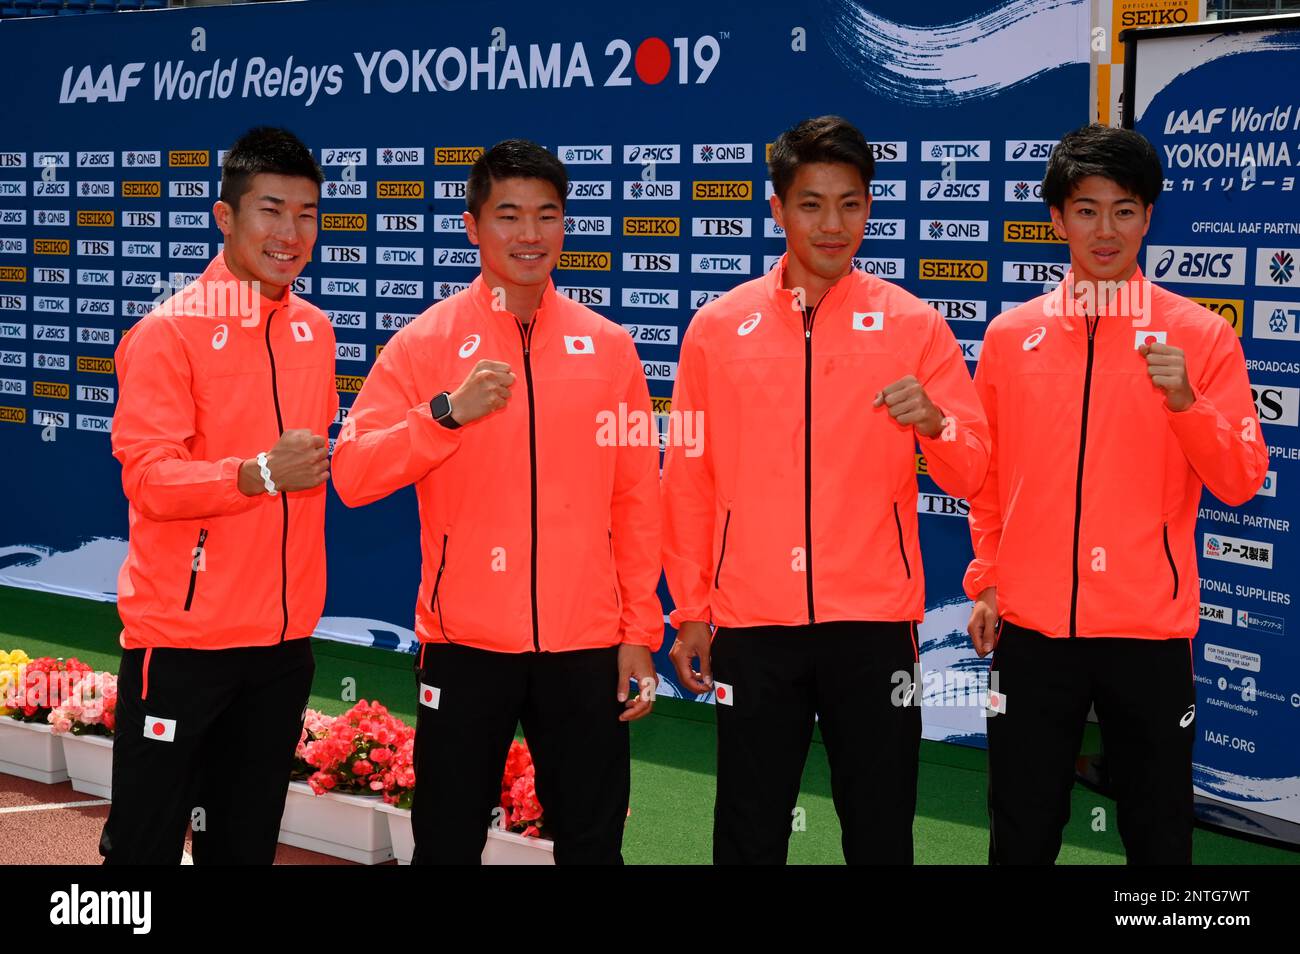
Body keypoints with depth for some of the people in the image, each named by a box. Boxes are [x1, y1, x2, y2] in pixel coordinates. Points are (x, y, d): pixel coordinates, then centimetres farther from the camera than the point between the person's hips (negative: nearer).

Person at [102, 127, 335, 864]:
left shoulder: (316, 331, 8)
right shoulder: (168, 332, -11)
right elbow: (148, 479, -19)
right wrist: (258, 473, -32)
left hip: (284, 639, 6)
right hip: (182, 638, -6)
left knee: (246, 843, 15)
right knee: (145, 842, 1)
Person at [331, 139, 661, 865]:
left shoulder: (609, 347, 5)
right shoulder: (425, 343, -1)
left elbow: (637, 502, 7)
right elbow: (352, 475, -8)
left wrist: (640, 633, 4)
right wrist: (447, 412, -22)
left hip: (586, 646, 2)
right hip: (466, 643, -1)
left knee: (593, 846, 8)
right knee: (447, 845, 6)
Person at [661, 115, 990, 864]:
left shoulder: (915, 326, 1)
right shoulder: (718, 328, 4)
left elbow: (972, 474, 0)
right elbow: (688, 482, 7)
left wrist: (933, 423, -21)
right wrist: (691, 612, 6)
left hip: (873, 622, 0)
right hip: (751, 624, 1)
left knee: (881, 831, 6)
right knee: (750, 833, 7)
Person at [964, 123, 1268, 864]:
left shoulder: (1201, 335, -1)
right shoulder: (1011, 335, 6)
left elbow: (1241, 483, -6)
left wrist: (1186, 402, -21)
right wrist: (985, 581, 8)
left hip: (1149, 626, -1)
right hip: (1031, 622, 2)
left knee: (1159, 832, 6)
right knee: (1023, 833, 8)